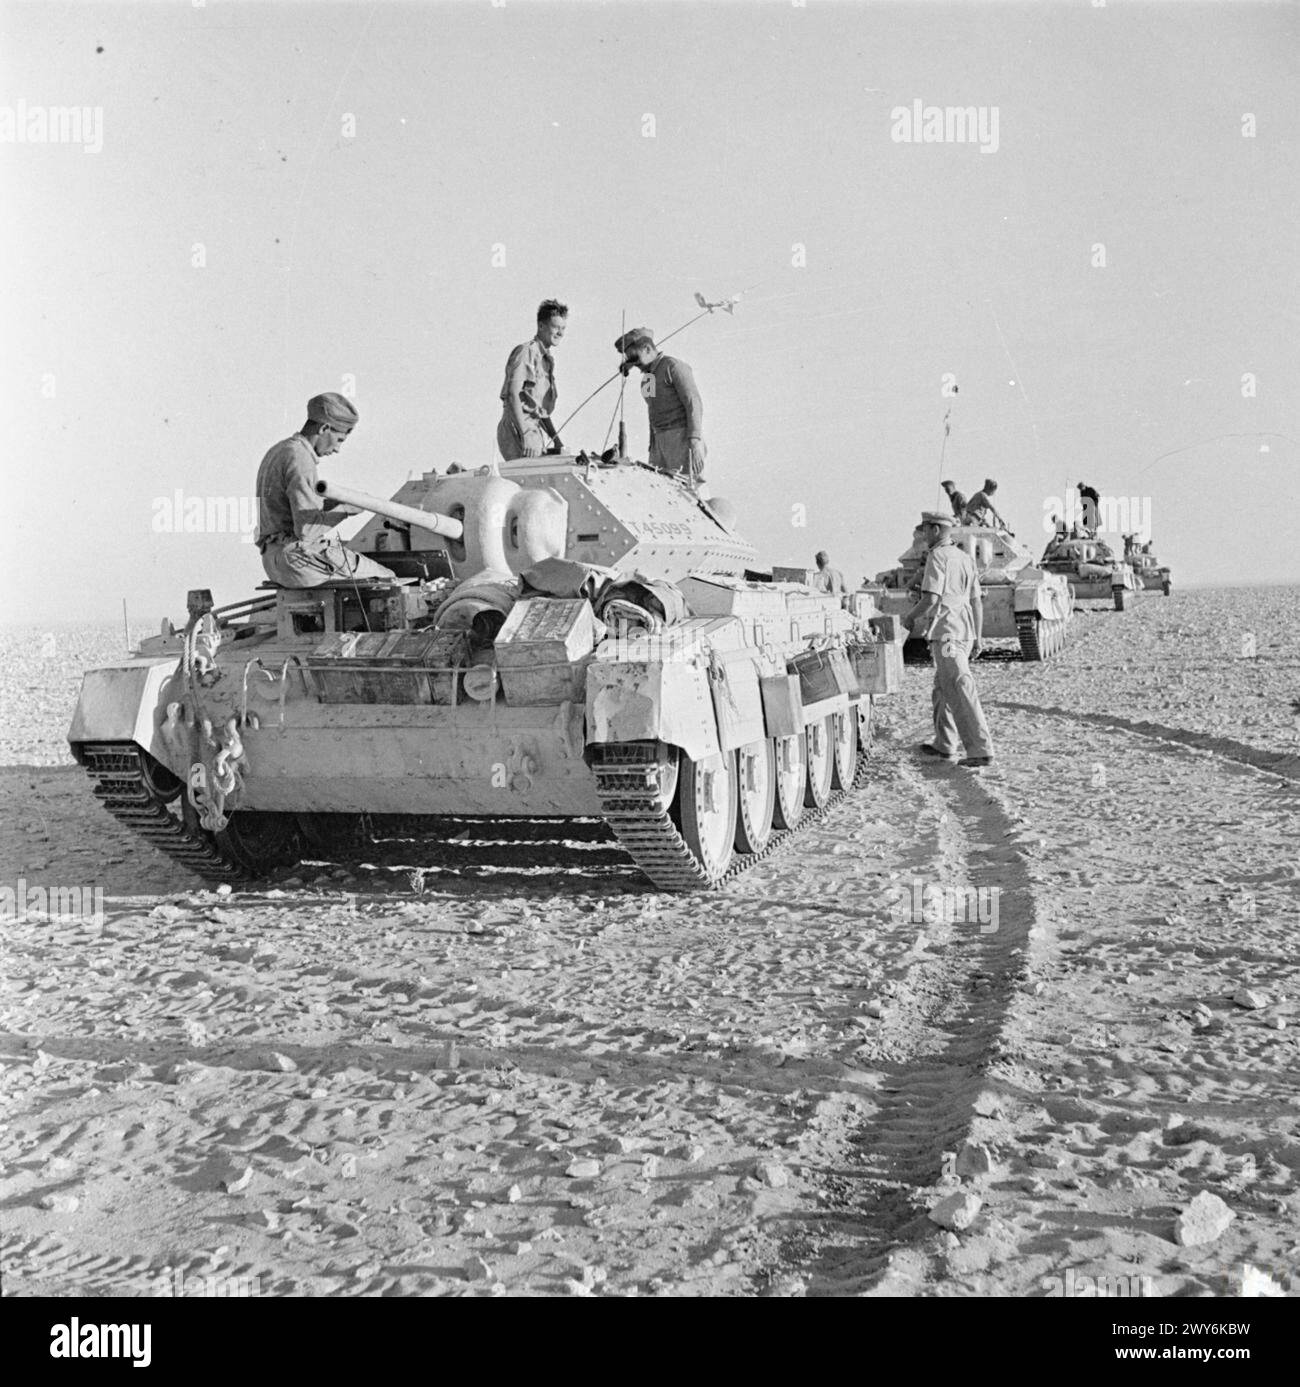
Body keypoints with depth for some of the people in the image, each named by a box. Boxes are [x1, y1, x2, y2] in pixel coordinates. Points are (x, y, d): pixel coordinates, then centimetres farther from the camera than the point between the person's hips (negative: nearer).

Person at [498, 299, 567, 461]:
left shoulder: (547, 359, 22)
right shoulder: (525, 352, -8)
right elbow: (512, 395, -18)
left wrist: (554, 437, 17)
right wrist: (525, 434, -26)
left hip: (536, 432, 9)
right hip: (517, 430, -9)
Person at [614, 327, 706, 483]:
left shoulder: (673, 366, -5)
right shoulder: (647, 374, 20)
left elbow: (694, 404, -12)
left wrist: (695, 441, -21)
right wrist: (652, 444, 20)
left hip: (681, 436, -7)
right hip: (661, 440, 8)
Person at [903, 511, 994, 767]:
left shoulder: (938, 556, -11)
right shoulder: (965, 558, 15)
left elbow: (930, 598, -17)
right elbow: (977, 601, 15)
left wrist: (909, 618, -2)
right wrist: (978, 637, 18)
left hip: (945, 633, -9)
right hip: (965, 631, 9)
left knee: (960, 692, -10)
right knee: (942, 689, 20)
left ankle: (980, 750, -13)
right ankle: (944, 745, 27)